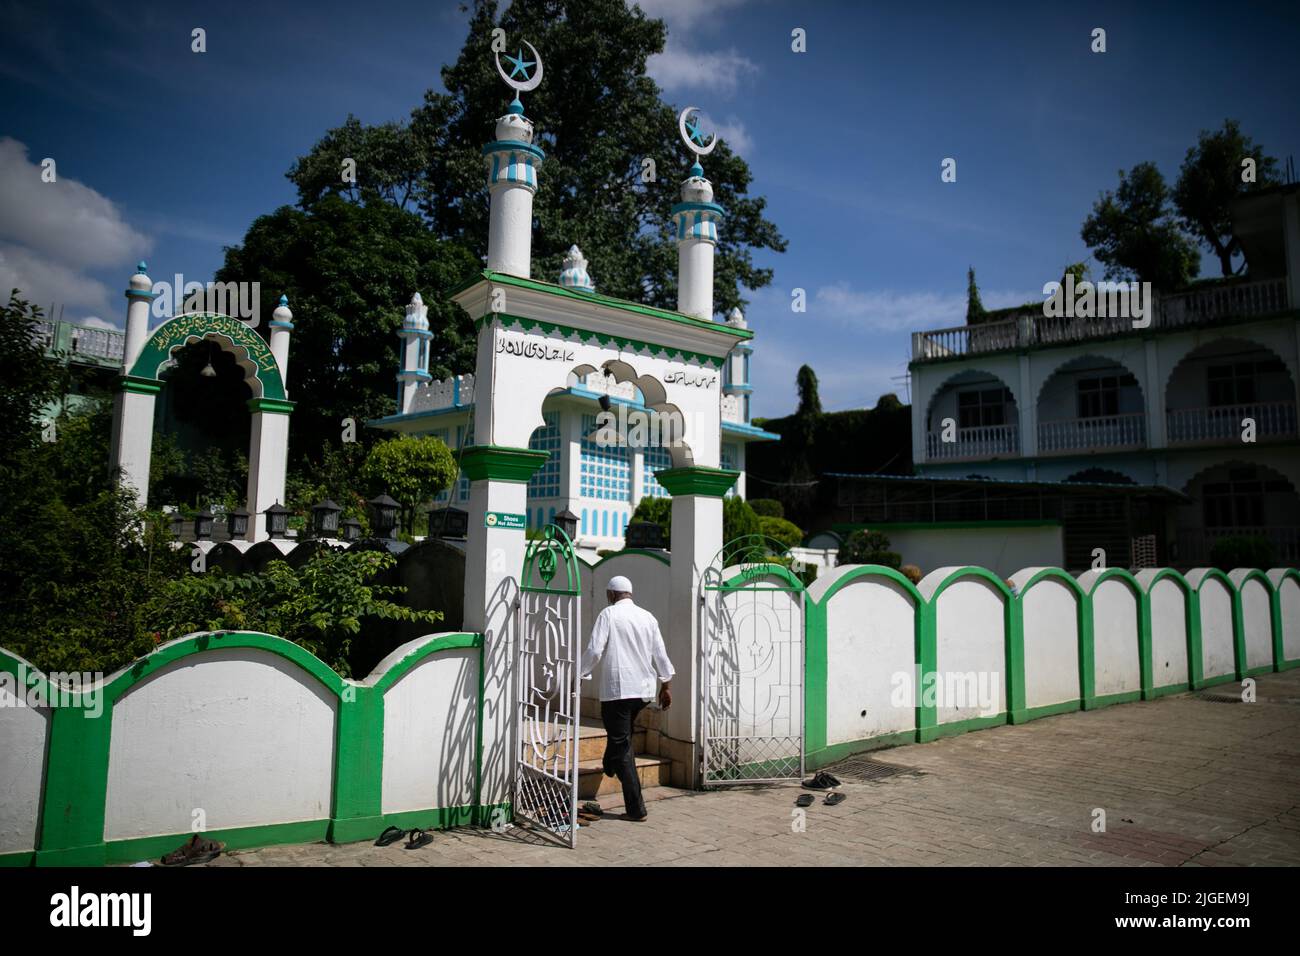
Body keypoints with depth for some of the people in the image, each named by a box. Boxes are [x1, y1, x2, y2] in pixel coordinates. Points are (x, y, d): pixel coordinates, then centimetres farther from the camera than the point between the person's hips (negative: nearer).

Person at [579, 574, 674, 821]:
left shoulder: (608, 614, -6)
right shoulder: (648, 617, 9)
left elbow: (594, 651, -13)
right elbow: (660, 654, 10)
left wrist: (579, 676, -2)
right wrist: (666, 685, 18)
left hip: (616, 688, -6)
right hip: (643, 689, 6)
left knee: (622, 746, -2)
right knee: (622, 735, 28)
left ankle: (636, 809, -3)